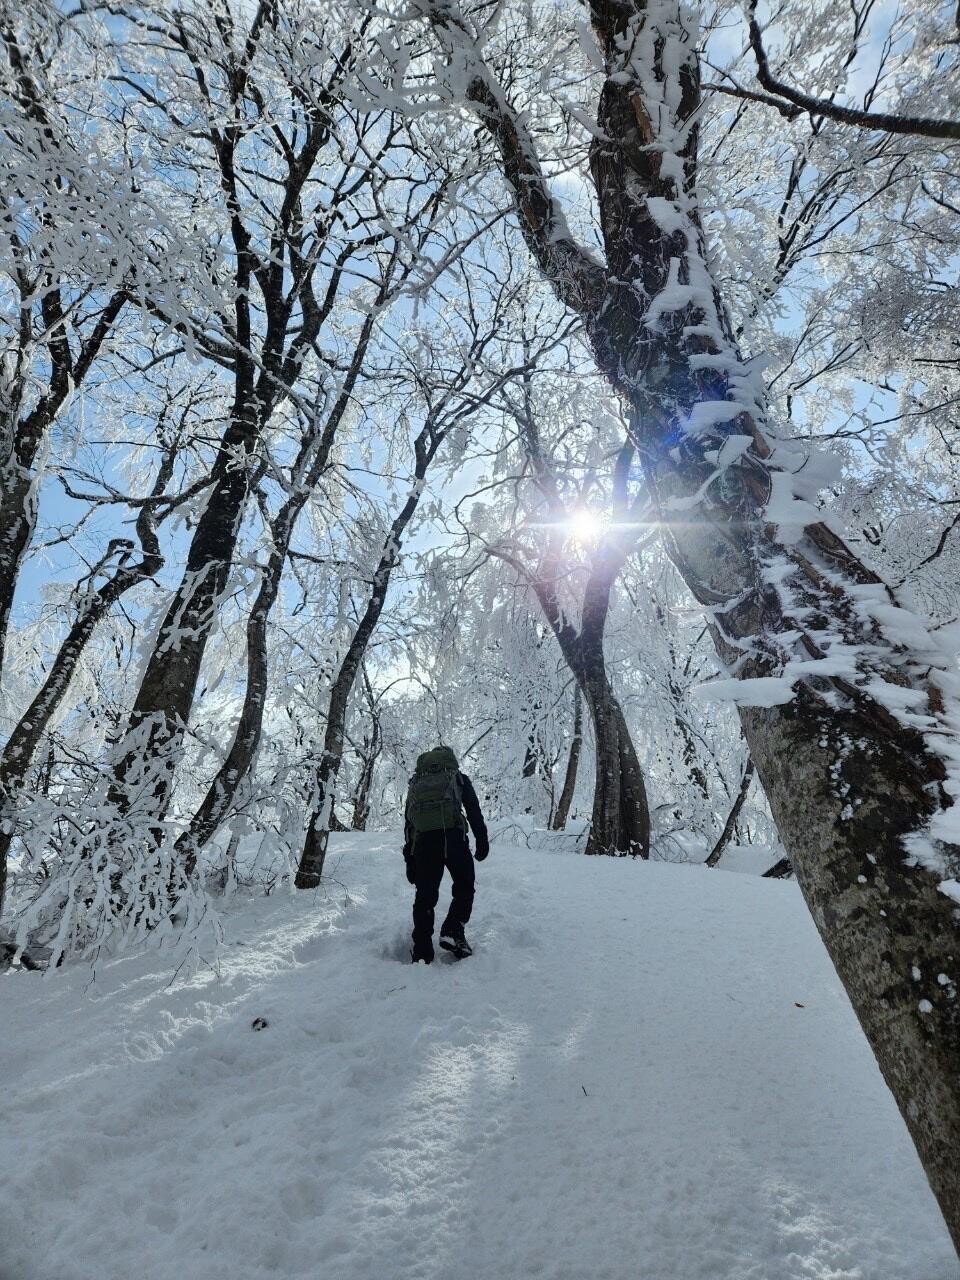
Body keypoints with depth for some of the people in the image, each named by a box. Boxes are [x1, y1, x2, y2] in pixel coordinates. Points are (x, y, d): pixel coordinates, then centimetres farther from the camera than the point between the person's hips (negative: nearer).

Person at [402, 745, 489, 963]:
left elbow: (407, 822, 24)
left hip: (422, 840, 3)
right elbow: (474, 810, 8)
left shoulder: (415, 783, 29)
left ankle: (421, 954, 10)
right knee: (464, 887, 15)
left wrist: (409, 860, 25)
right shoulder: (459, 778, 21)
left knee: (425, 895, 11)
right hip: (453, 836, -3)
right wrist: (482, 841, 5)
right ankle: (453, 932, 0)